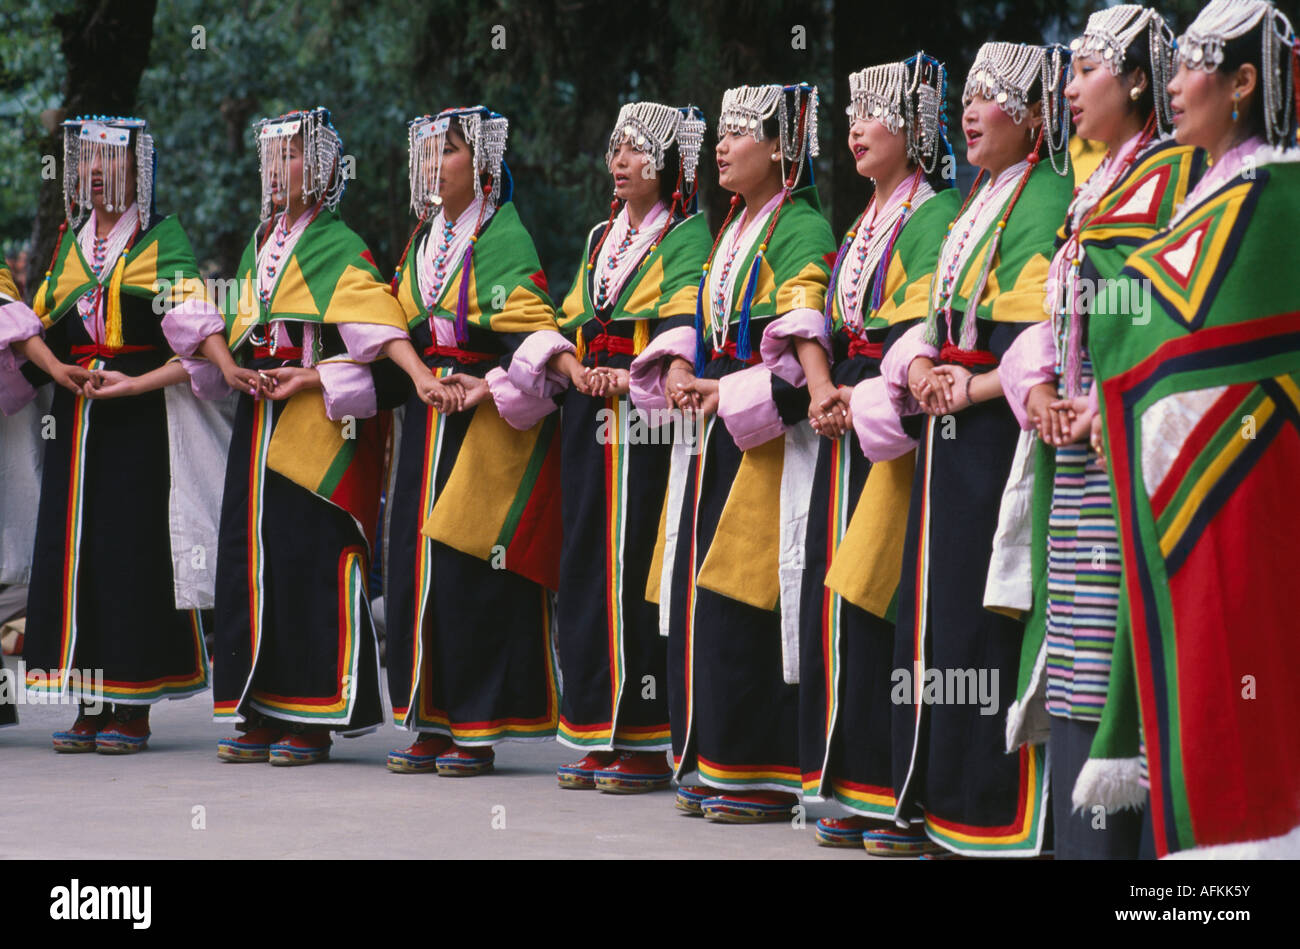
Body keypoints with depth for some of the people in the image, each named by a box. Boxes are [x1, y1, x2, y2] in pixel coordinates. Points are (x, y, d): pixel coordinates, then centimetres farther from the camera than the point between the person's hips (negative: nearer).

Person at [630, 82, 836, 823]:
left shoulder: (803, 230, -10)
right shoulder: (735, 228, 19)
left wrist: (730, 390, -22)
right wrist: (677, 367, 1)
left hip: (766, 436, -9)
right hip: (714, 433, 9)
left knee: (743, 604, -10)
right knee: (699, 595, 9)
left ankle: (762, 776, -4)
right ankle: (713, 766, 15)